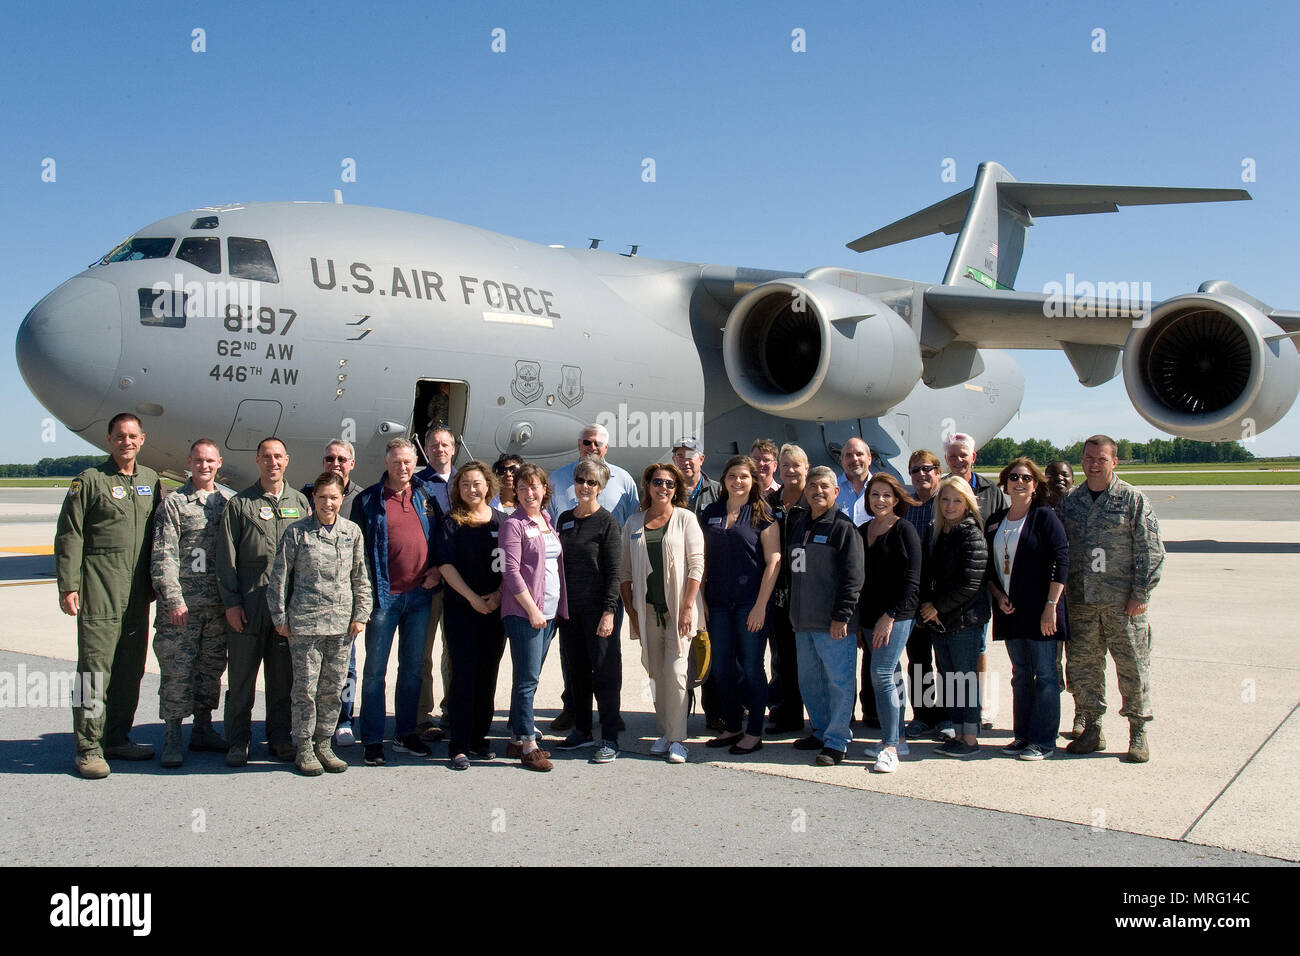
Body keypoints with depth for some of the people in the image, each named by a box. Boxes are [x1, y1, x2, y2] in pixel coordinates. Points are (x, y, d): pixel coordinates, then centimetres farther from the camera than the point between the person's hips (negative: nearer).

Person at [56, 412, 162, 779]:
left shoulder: (151, 481, 13)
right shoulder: (90, 481, -2)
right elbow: (69, 536, -4)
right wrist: (68, 586, -10)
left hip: (138, 596, 5)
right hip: (99, 594, -5)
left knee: (131, 670, 10)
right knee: (95, 670, -4)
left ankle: (118, 739, 22)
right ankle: (89, 749, 3)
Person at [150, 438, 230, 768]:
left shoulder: (227, 503, 11)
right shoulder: (173, 503, -1)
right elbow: (163, 557, -7)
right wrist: (173, 599, -14)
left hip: (218, 605, 4)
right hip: (182, 604, -4)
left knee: (211, 667, 11)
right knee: (177, 669, -2)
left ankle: (203, 729, 23)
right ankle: (172, 737, 8)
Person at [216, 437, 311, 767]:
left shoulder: (300, 502, 12)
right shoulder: (239, 504, 4)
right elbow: (226, 557, 1)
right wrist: (231, 601, -6)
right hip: (247, 605, -2)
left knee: (283, 676, 9)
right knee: (242, 676, 3)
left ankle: (280, 737, 20)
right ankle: (238, 741, 14)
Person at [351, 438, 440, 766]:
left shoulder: (426, 495, 8)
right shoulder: (368, 500, -1)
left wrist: (436, 569, 1)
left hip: (419, 594, 3)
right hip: (384, 595, -3)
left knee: (412, 668, 11)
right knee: (375, 671, 2)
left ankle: (406, 734, 23)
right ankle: (372, 741, 10)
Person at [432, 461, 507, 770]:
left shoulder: (502, 520, 8)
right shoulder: (451, 522, 0)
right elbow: (445, 564, -6)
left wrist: (498, 595, -8)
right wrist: (472, 597, -13)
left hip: (496, 609, 3)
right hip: (460, 609, -3)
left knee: (488, 674, 7)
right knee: (465, 673, -5)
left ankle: (479, 739, 19)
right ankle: (459, 746, 1)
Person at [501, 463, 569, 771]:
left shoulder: (549, 521, 14)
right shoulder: (513, 524, -7)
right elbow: (511, 571, -13)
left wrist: (559, 606, 13)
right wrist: (532, 608, -16)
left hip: (550, 611, 7)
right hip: (523, 612, -7)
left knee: (529, 677, 12)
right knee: (527, 679, -4)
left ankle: (518, 738, 21)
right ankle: (527, 746, 1)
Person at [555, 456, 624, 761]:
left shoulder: (607, 522, -7)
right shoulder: (565, 518, 11)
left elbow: (614, 572, -9)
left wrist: (608, 612, -16)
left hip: (597, 608, -6)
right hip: (569, 608, 6)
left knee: (605, 672, -3)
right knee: (577, 670, 13)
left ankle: (609, 740, 3)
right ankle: (582, 731, 25)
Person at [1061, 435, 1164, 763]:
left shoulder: (1133, 499, -2)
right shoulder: (1070, 501, 10)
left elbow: (1150, 550, -4)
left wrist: (1141, 594, -9)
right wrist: (1062, 593, 8)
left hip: (1123, 601, -4)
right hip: (1081, 601, 4)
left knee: (1133, 666, 2)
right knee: (1081, 665, 6)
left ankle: (1138, 732, 15)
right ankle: (1092, 729, 19)